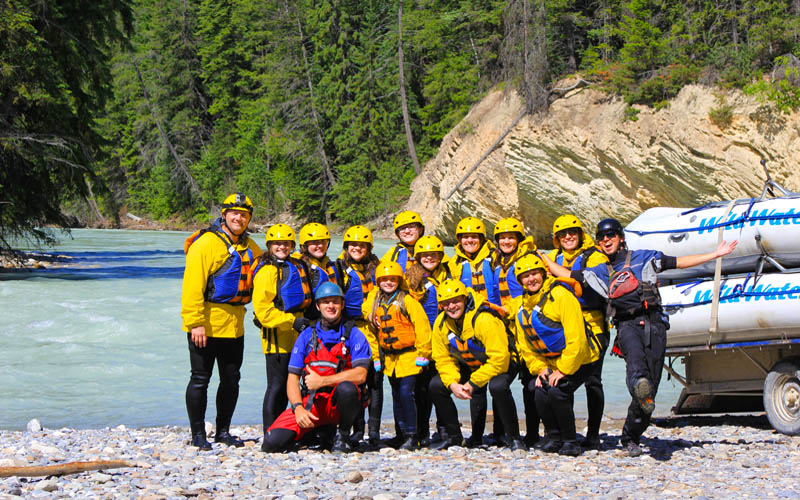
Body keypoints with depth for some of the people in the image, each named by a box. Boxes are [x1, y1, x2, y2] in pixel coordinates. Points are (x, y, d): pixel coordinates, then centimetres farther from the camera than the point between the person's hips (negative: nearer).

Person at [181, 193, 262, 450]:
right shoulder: (206, 243, -11)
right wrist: (195, 322, -21)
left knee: (231, 380, 11)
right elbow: (192, 284, -16)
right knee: (200, 379, 0)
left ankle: (223, 431, 23)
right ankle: (198, 434, 8)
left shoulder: (249, 247, 12)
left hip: (234, 326, 7)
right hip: (205, 325, -7)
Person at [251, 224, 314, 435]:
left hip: (294, 335, 8)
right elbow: (262, 310, -16)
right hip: (276, 335, -8)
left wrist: (300, 321, 18)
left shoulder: (297, 267, 16)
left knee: (288, 386, 11)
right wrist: (292, 321, -20)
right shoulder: (266, 271, -9)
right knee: (277, 385, -7)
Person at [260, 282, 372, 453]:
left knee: (345, 388, -39)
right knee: (272, 442, -19)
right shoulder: (306, 336, 10)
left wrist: (322, 381, -17)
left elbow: (360, 374, -12)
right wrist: (298, 408, -12)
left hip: (339, 401, -2)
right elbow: (292, 378, 6)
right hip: (311, 402, 2)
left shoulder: (354, 335, 2)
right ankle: (318, 432, 11)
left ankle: (343, 434, -9)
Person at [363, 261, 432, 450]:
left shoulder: (407, 300, -9)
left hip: (408, 355, -6)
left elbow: (422, 326, -11)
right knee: (397, 397, 11)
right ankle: (401, 435, 18)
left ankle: (411, 436, -8)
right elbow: (372, 333, 17)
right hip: (389, 358, 6)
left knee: (406, 394, -13)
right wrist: (376, 357, 14)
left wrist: (423, 354, -12)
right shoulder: (374, 303, 9)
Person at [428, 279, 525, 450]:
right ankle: (453, 435, 6)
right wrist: (453, 384, -22)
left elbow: (499, 358, -31)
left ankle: (514, 438, -21)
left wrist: (473, 383, -27)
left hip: (500, 365, -7)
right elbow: (443, 359, -3)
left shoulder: (484, 320, -31)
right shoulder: (441, 323, -11)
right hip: (469, 366, 7)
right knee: (436, 386, -10)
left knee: (497, 386, -38)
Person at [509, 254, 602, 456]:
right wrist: (539, 369, -4)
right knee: (540, 393, -16)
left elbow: (576, 338, -22)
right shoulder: (521, 306, 4)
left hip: (578, 360, -6)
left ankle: (570, 440, -7)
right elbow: (525, 345, 10)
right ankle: (553, 437, 6)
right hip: (549, 363, 6)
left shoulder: (561, 295, -19)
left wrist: (564, 370, -21)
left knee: (557, 392, -24)